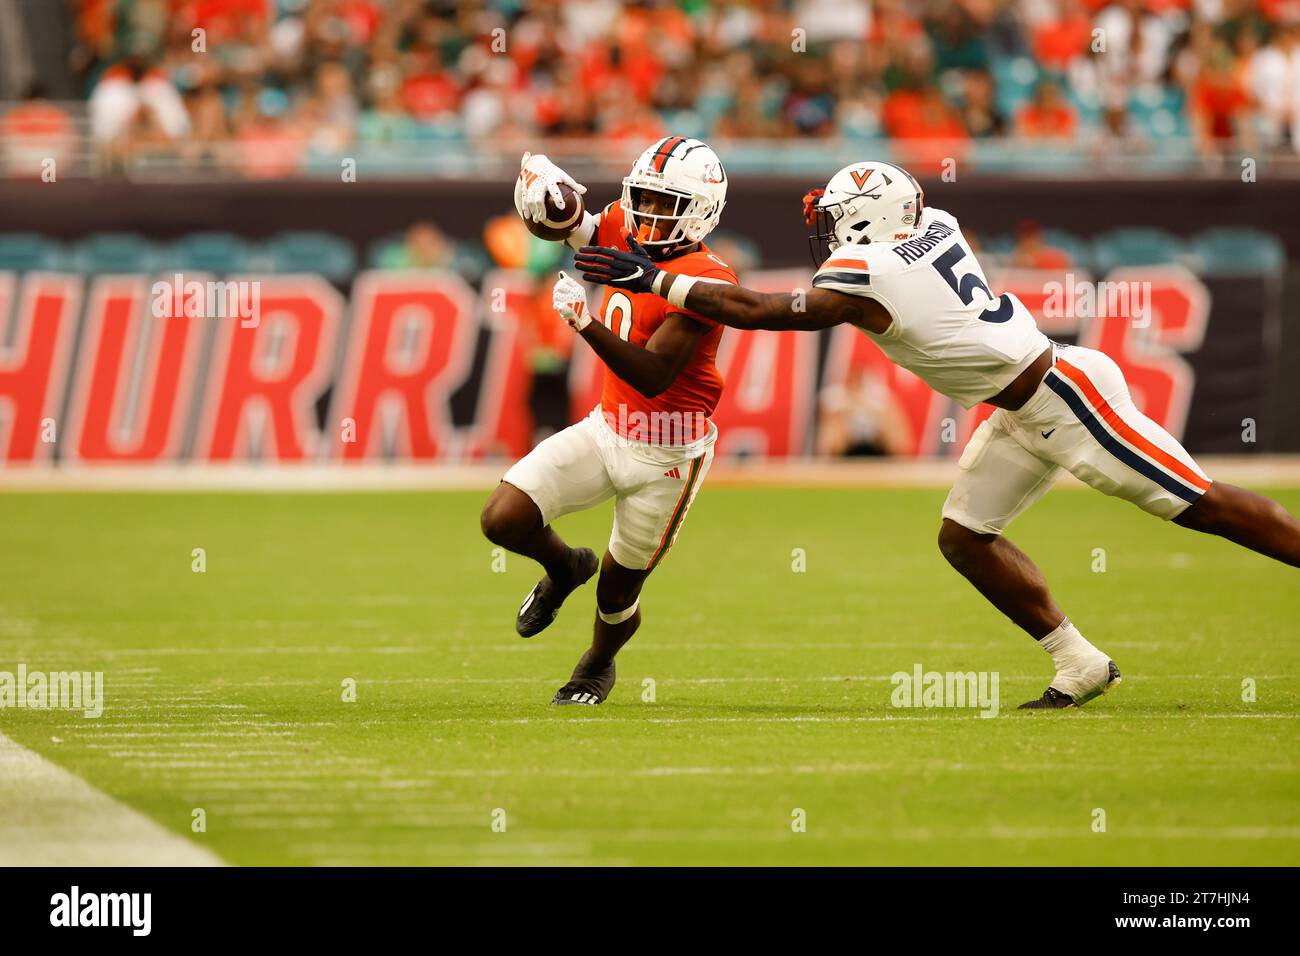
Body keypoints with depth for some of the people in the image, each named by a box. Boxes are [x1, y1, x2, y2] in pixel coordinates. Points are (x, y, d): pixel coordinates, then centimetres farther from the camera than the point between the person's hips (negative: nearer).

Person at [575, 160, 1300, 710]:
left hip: (1067, 398, -9)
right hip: (1025, 415, 9)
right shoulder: (935, 226, 2)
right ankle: (1080, 665, 12)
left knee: (1200, 505, -5)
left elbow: (754, 311, -15)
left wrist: (651, 279, -11)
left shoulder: (864, 282, -21)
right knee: (965, 536, 7)